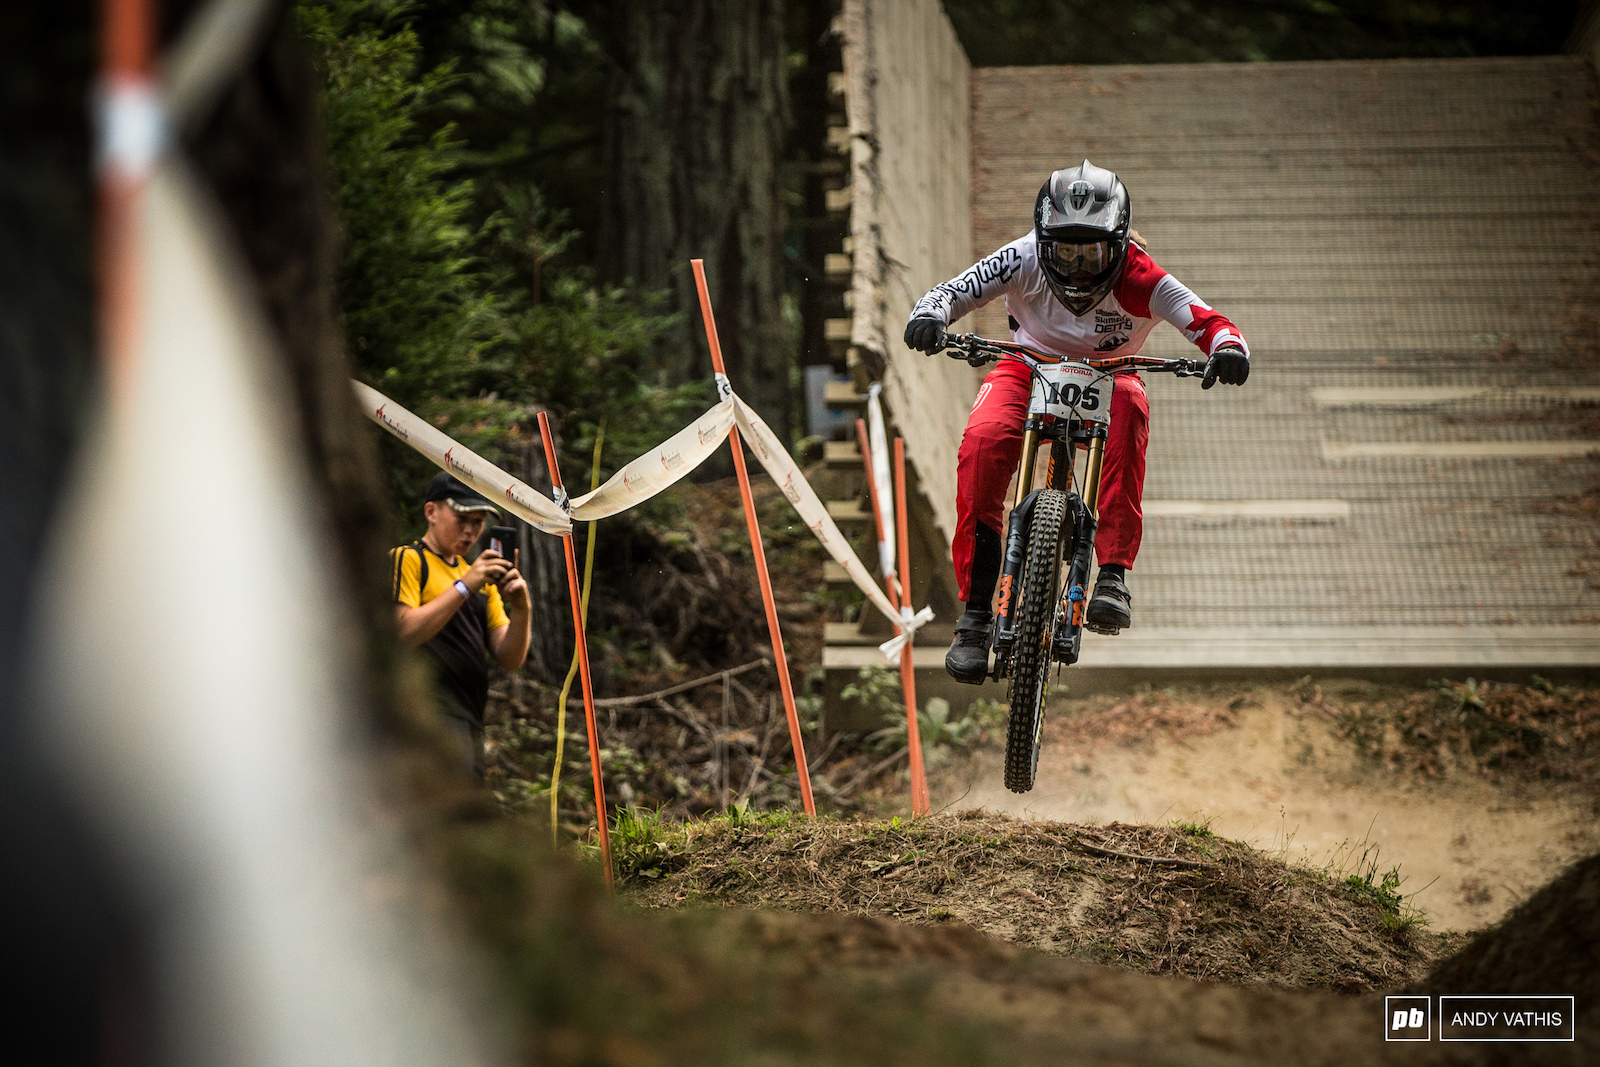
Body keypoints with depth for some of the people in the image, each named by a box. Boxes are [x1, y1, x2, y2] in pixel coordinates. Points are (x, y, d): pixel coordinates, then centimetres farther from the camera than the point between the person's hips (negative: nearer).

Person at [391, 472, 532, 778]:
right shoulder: (406, 560, 2)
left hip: (470, 726, 8)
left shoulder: (481, 579, 24)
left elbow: (511, 659, 14)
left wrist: (521, 609, -5)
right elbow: (403, 632, -15)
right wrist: (464, 587, -18)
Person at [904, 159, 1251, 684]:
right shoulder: (1025, 259, -22)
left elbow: (1209, 323, -28)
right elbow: (953, 290, -21)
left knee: (1128, 406, -38)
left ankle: (1114, 574, -39)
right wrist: (929, 314, -44)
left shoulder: (1138, 279, -25)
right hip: (1028, 365, 0)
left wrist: (1227, 348, -52)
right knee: (984, 443, -32)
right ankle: (975, 611, -24)